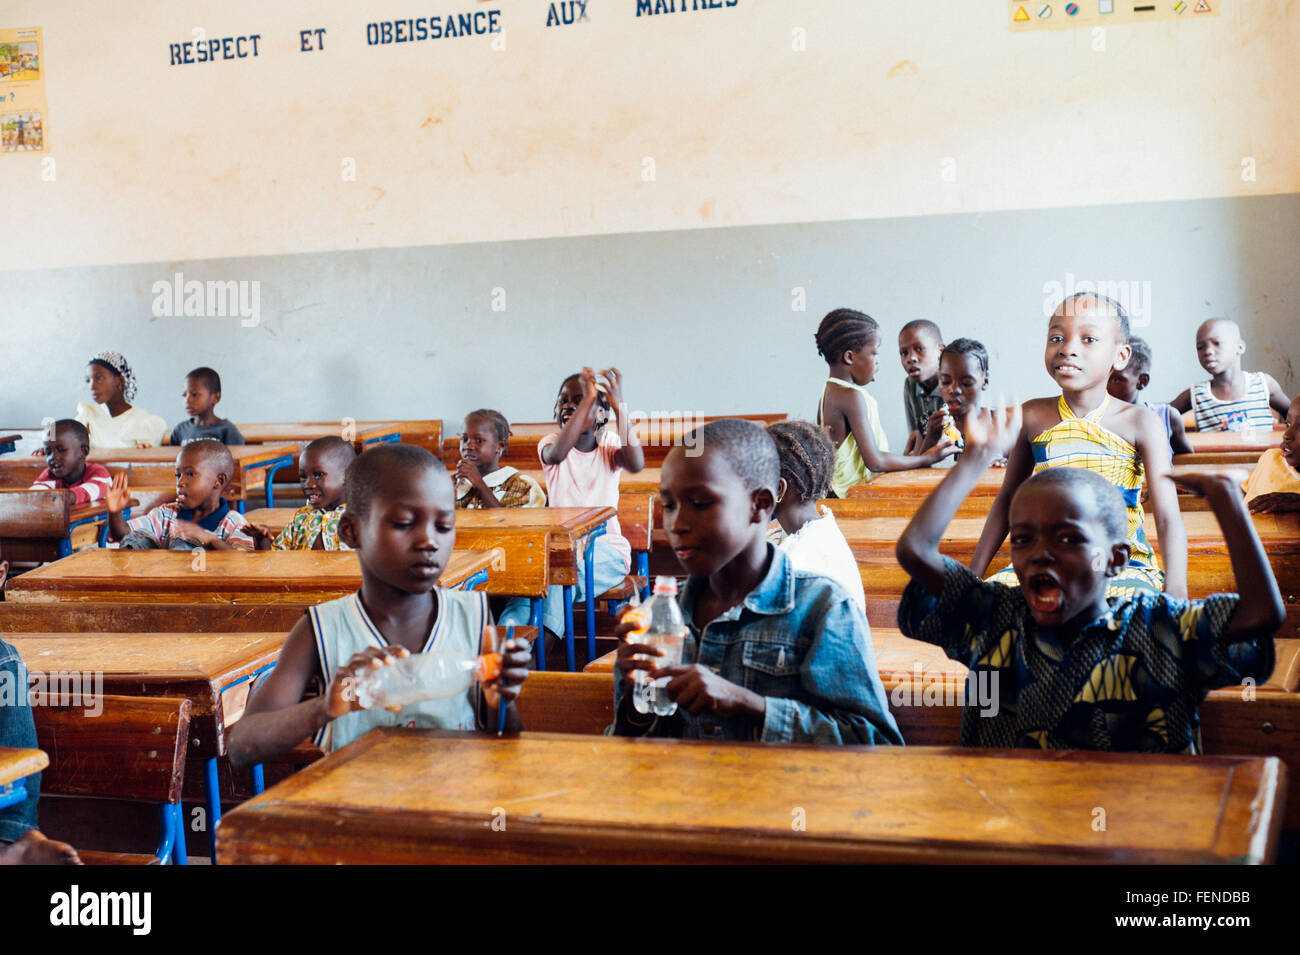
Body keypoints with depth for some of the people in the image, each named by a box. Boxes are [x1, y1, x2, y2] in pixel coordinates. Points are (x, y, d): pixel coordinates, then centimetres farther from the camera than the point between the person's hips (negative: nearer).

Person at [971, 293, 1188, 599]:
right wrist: (973, 576, 12)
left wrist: (1176, 594, -24)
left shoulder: (1139, 422, -5)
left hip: (1125, 565, -3)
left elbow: (1168, 519, -9)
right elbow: (1008, 499, 16)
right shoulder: (1033, 417, 5)